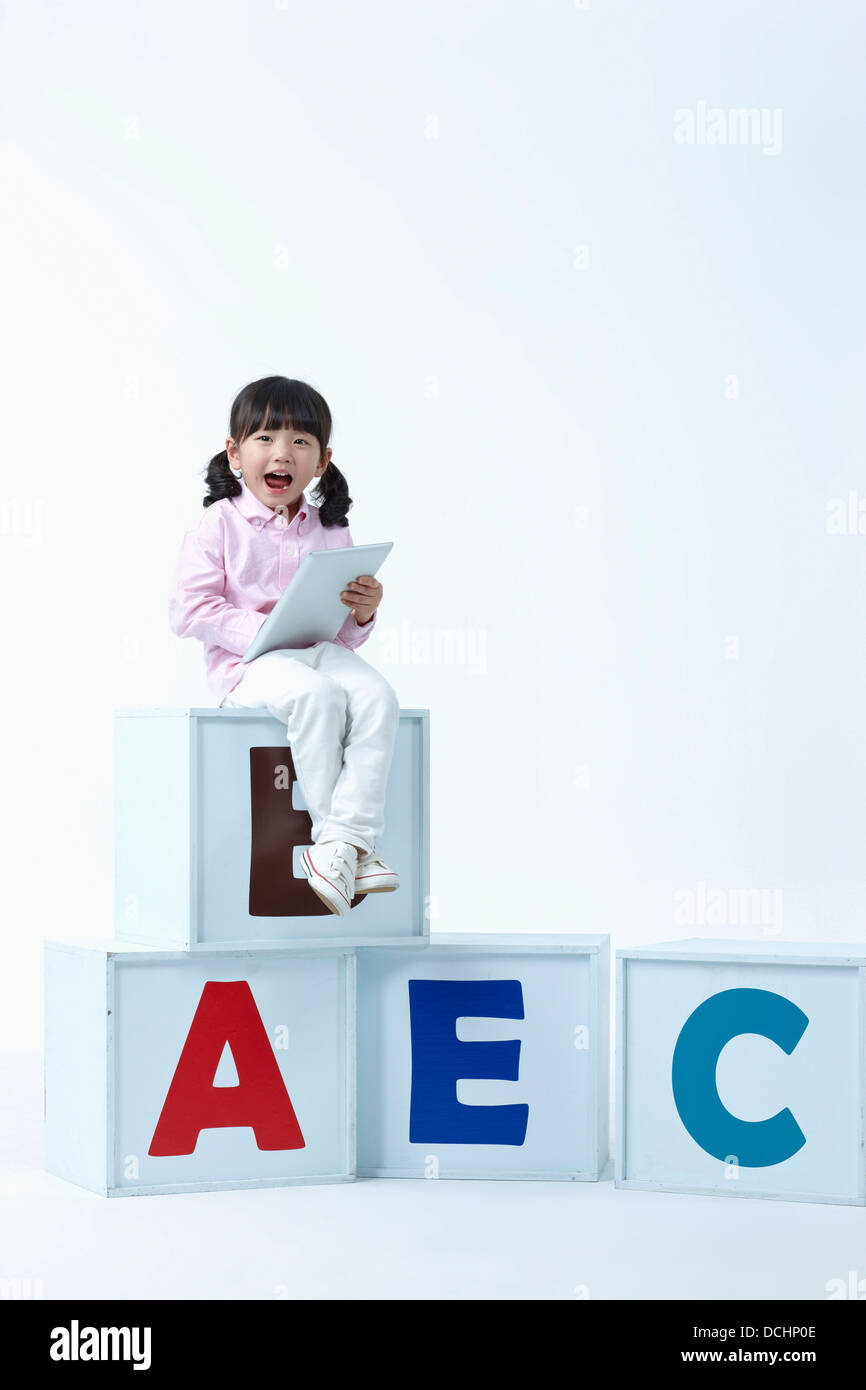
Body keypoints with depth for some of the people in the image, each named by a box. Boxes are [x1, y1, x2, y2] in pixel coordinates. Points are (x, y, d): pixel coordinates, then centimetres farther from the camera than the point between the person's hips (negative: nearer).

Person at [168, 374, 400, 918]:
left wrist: (364, 611, -6)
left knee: (377, 696, -27)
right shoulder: (220, 525, 1)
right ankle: (352, 844, -25)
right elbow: (189, 610, -6)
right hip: (250, 664, -4)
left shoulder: (331, 532, 14)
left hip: (322, 652, 5)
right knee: (316, 695, -35)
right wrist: (257, 626, -17)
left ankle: (345, 839, -31)